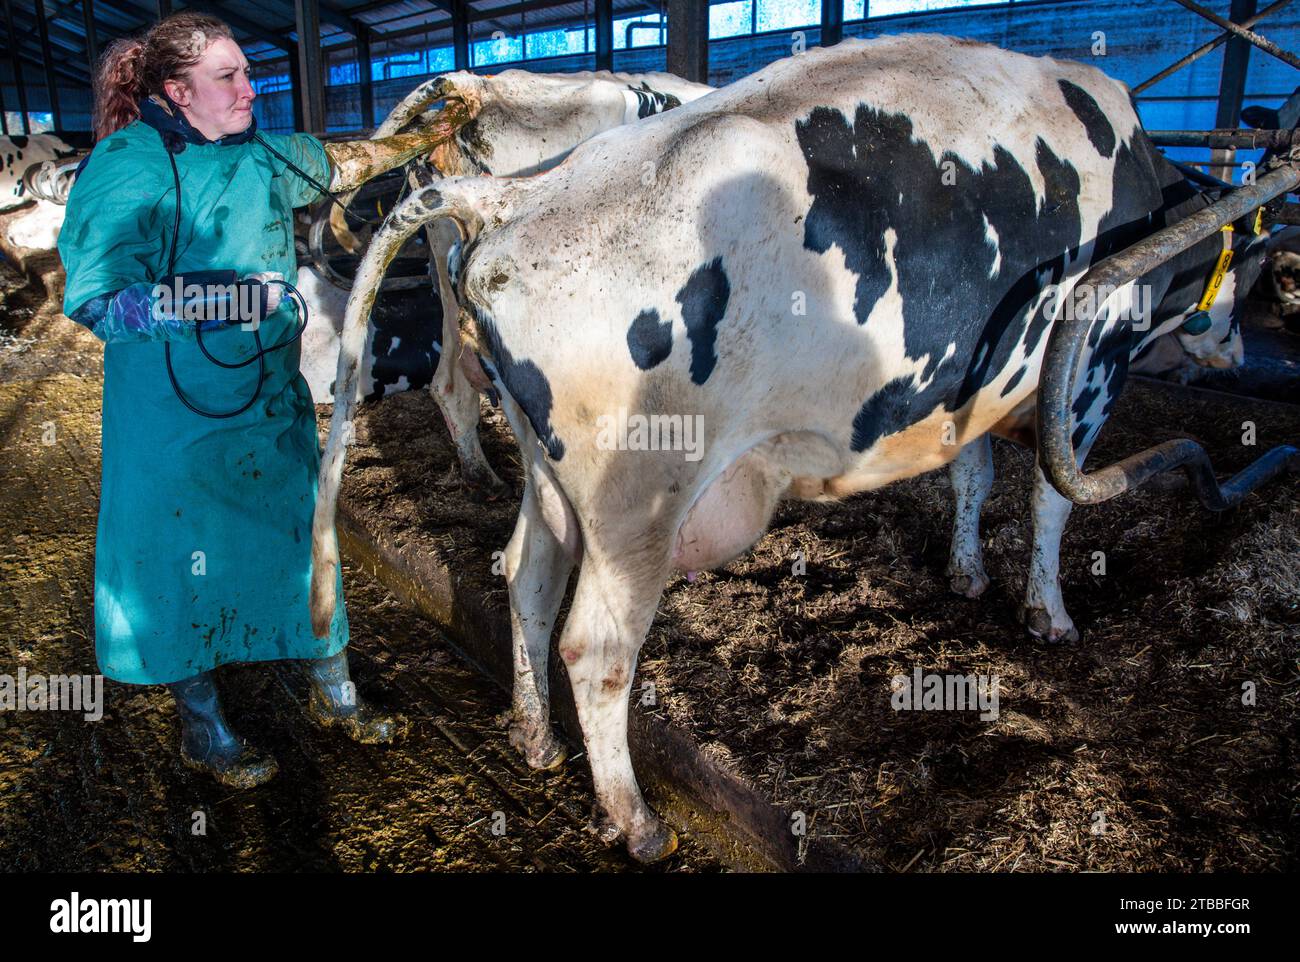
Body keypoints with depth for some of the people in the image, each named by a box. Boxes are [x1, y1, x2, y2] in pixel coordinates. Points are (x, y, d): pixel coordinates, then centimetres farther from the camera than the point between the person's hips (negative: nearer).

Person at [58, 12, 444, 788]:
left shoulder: (262, 156, 5)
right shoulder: (128, 166, -13)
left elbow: (349, 162, 21)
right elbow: (96, 298, -18)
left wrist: (435, 133, 24)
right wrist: (225, 299, -24)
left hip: (271, 398, 6)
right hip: (175, 412, -6)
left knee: (305, 536, 13)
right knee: (188, 559, 8)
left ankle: (333, 693, 33)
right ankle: (203, 728, 30)